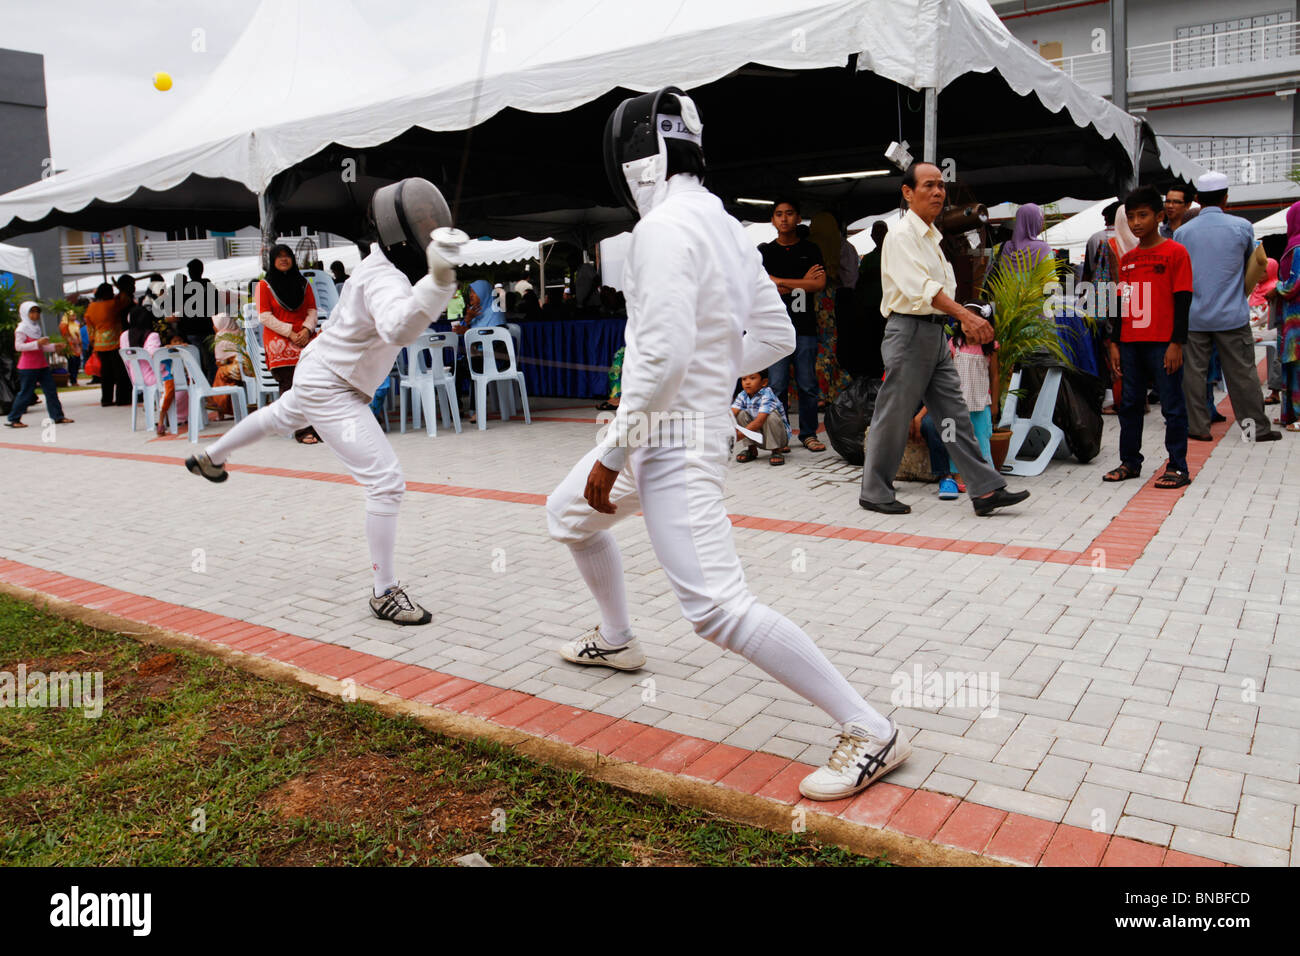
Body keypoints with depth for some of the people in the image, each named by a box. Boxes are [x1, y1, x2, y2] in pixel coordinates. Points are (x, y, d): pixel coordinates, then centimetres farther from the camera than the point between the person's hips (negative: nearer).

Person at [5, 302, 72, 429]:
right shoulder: (21, 328, -9)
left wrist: (53, 347, 8)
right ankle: (12, 419, 8)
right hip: (28, 366, -8)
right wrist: (37, 343, -26)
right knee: (25, 392, -3)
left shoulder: (37, 327, 16)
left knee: (51, 390, 3)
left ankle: (58, 416, 6)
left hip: (42, 365, 8)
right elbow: (18, 346, -19)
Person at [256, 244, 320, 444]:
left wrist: (306, 330, -8)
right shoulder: (265, 285, 5)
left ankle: (312, 427, -3)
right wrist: (291, 333, -11)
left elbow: (312, 310, 13)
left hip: (304, 342, 3)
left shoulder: (303, 283, 16)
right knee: (289, 387, -9)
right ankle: (301, 430, -8)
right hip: (279, 343, -3)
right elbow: (264, 316, -2)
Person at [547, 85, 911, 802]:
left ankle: (870, 733, -9)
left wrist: (610, 456, -20)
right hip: (677, 425, 10)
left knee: (716, 608, -16)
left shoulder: (663, 228, -19)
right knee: (567, 515, 27)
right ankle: (616, 640, 46)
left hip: (673, 439, -10)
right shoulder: (721, 225, 10)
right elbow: (775, 335, 14)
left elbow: (663, 354, -28)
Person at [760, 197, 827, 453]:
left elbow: (820, 283, -3)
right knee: (777, 385, -2)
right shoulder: (764, 251, 11)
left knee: (807, 384, 1)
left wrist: (780, 283, -6)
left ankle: (809, 433, 11)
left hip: (805, 326, 0)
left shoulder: (811, 250, 11)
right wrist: (802, 282, -3)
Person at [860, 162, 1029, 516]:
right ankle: (874, 492, 11)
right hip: (909, 331, -9)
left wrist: (967, 322, 15)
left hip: (936, 332, 9)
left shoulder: (932, 236, 18)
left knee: (955, 414, 6)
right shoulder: (901, 235, -11)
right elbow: (922, 288, -25)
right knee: (894, 417, -1)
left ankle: (985, 490, 7)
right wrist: (967, 315, -34)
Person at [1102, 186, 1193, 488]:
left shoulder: (1175, 252, -4)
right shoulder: (1126, 258, 13)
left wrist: (1176, 343, -12)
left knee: (1172, 406, 0)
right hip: (1131, 344, 6)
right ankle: (1130, 462, 20)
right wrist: (1115, 343, 11)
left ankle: (1178, 467, 7)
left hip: (1163, 344, -6)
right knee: (1130, 404, 10)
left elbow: (1183, 301, -7)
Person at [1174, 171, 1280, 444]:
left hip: (1194, 317, 1)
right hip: (1232, 315, -1)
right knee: (1242, 372, 5)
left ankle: (1198, 427, 7)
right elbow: (1254, 262, 14)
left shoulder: (1183, 231, -1)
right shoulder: (1242, 226, -3)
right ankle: (1257, 427, 13)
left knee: (1194, 371, 6)